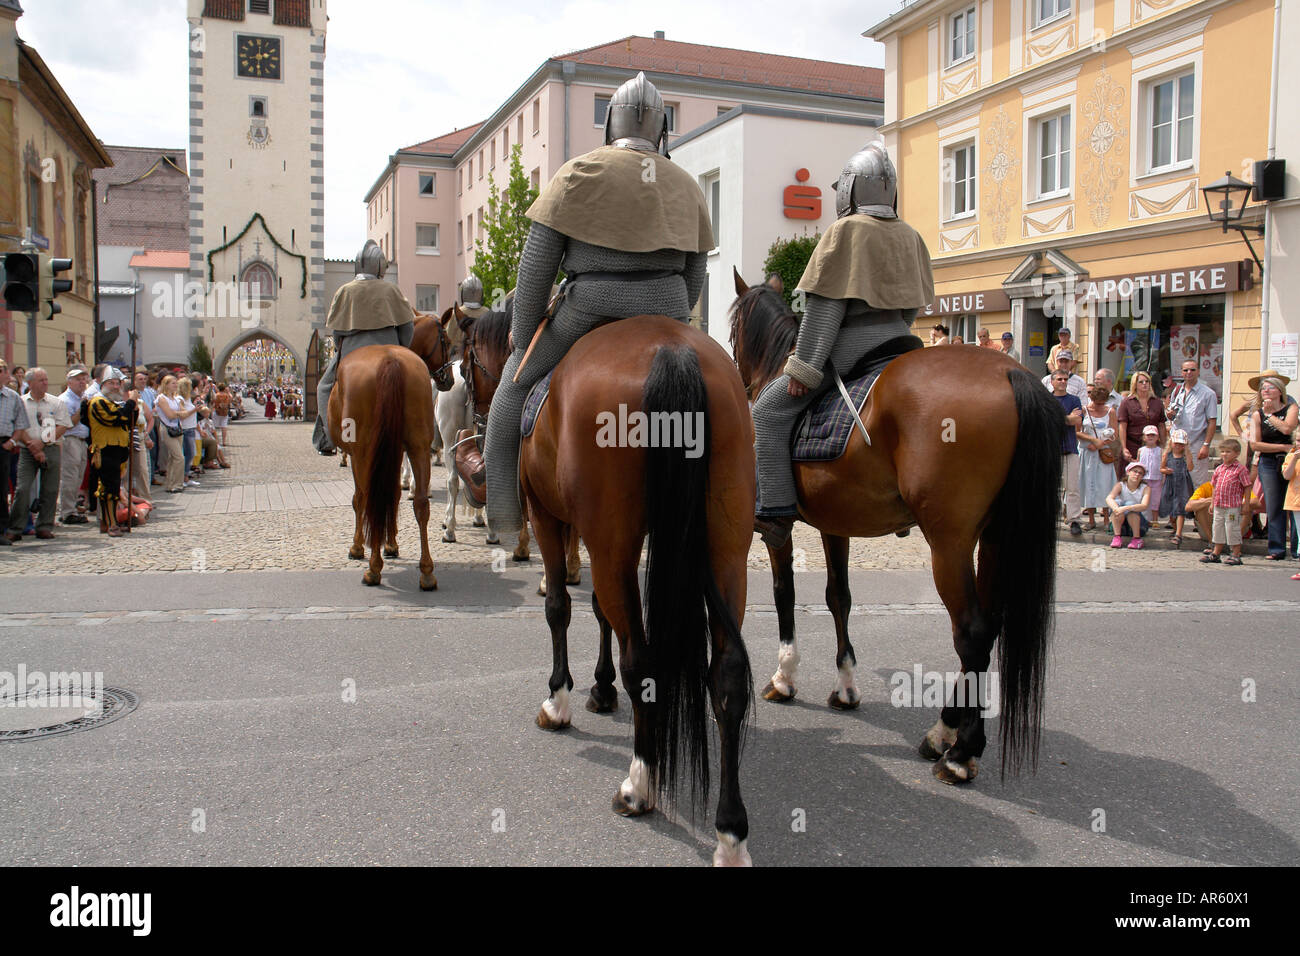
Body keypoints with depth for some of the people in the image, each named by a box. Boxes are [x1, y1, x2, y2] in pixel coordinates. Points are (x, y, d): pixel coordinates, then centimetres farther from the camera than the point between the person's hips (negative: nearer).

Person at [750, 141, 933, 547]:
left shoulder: (846, 231, -9)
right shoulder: (910, 237, 14)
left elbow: (826, 305, -14)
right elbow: (912, 304, 17)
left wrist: (803, 368, -13)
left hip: (852, 343, -8)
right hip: (897, 342, 8)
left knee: (771, 407, -5)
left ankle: (777, 509, -12)